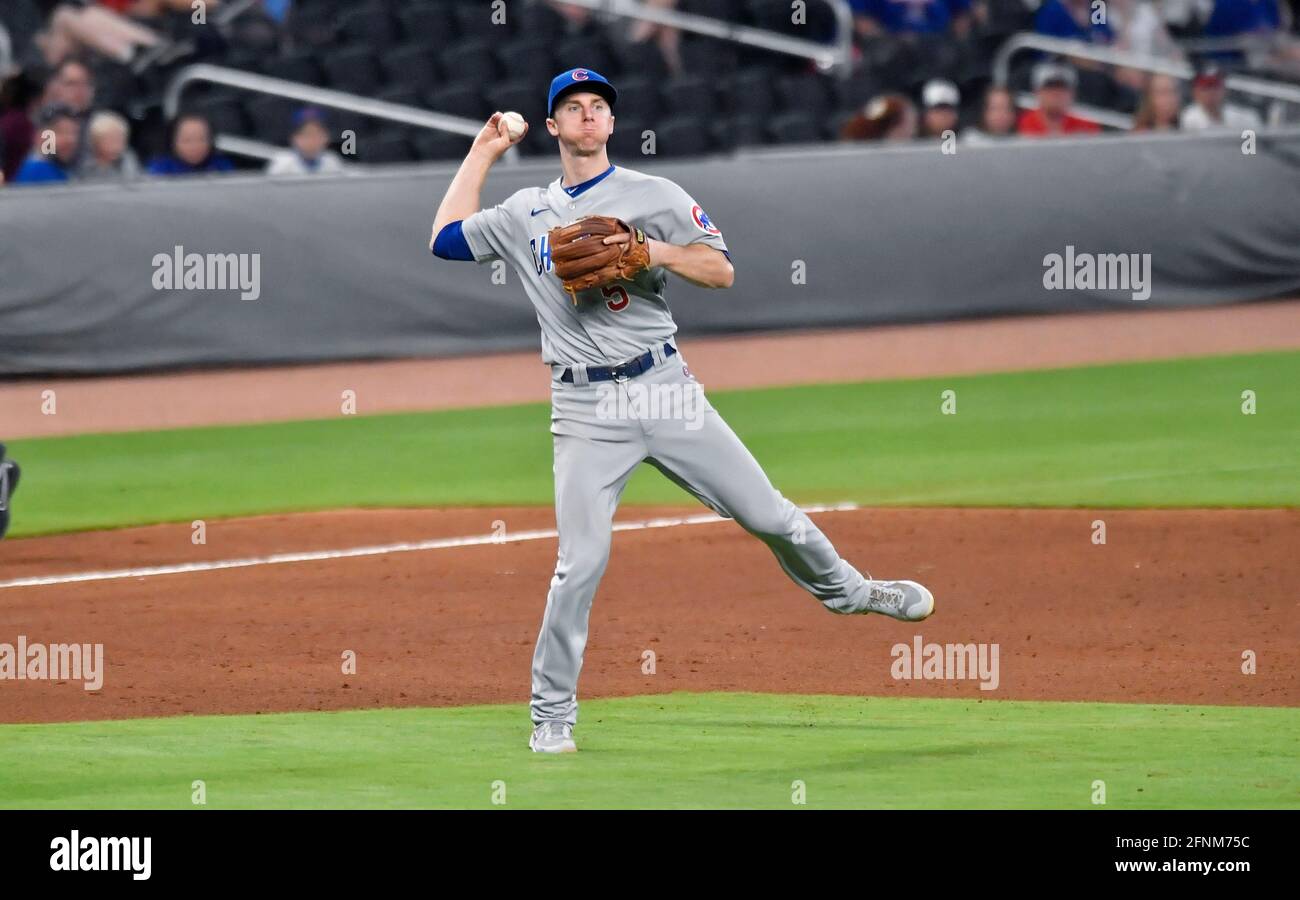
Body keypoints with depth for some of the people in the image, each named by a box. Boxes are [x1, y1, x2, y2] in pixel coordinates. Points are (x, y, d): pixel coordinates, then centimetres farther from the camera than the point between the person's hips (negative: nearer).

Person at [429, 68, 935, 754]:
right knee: (581, 563, -10)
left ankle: (843, 590, 30)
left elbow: (721, 271, -1)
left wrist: (656, 251, -19)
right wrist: (482, 154, 19)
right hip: (586, 411, 0)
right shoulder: (526, 213, 13)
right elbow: (446, 239, 15)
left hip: (664, 387, 0)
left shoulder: (653, 196, 5)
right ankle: (552, 716, 0)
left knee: (769, 516, 3)